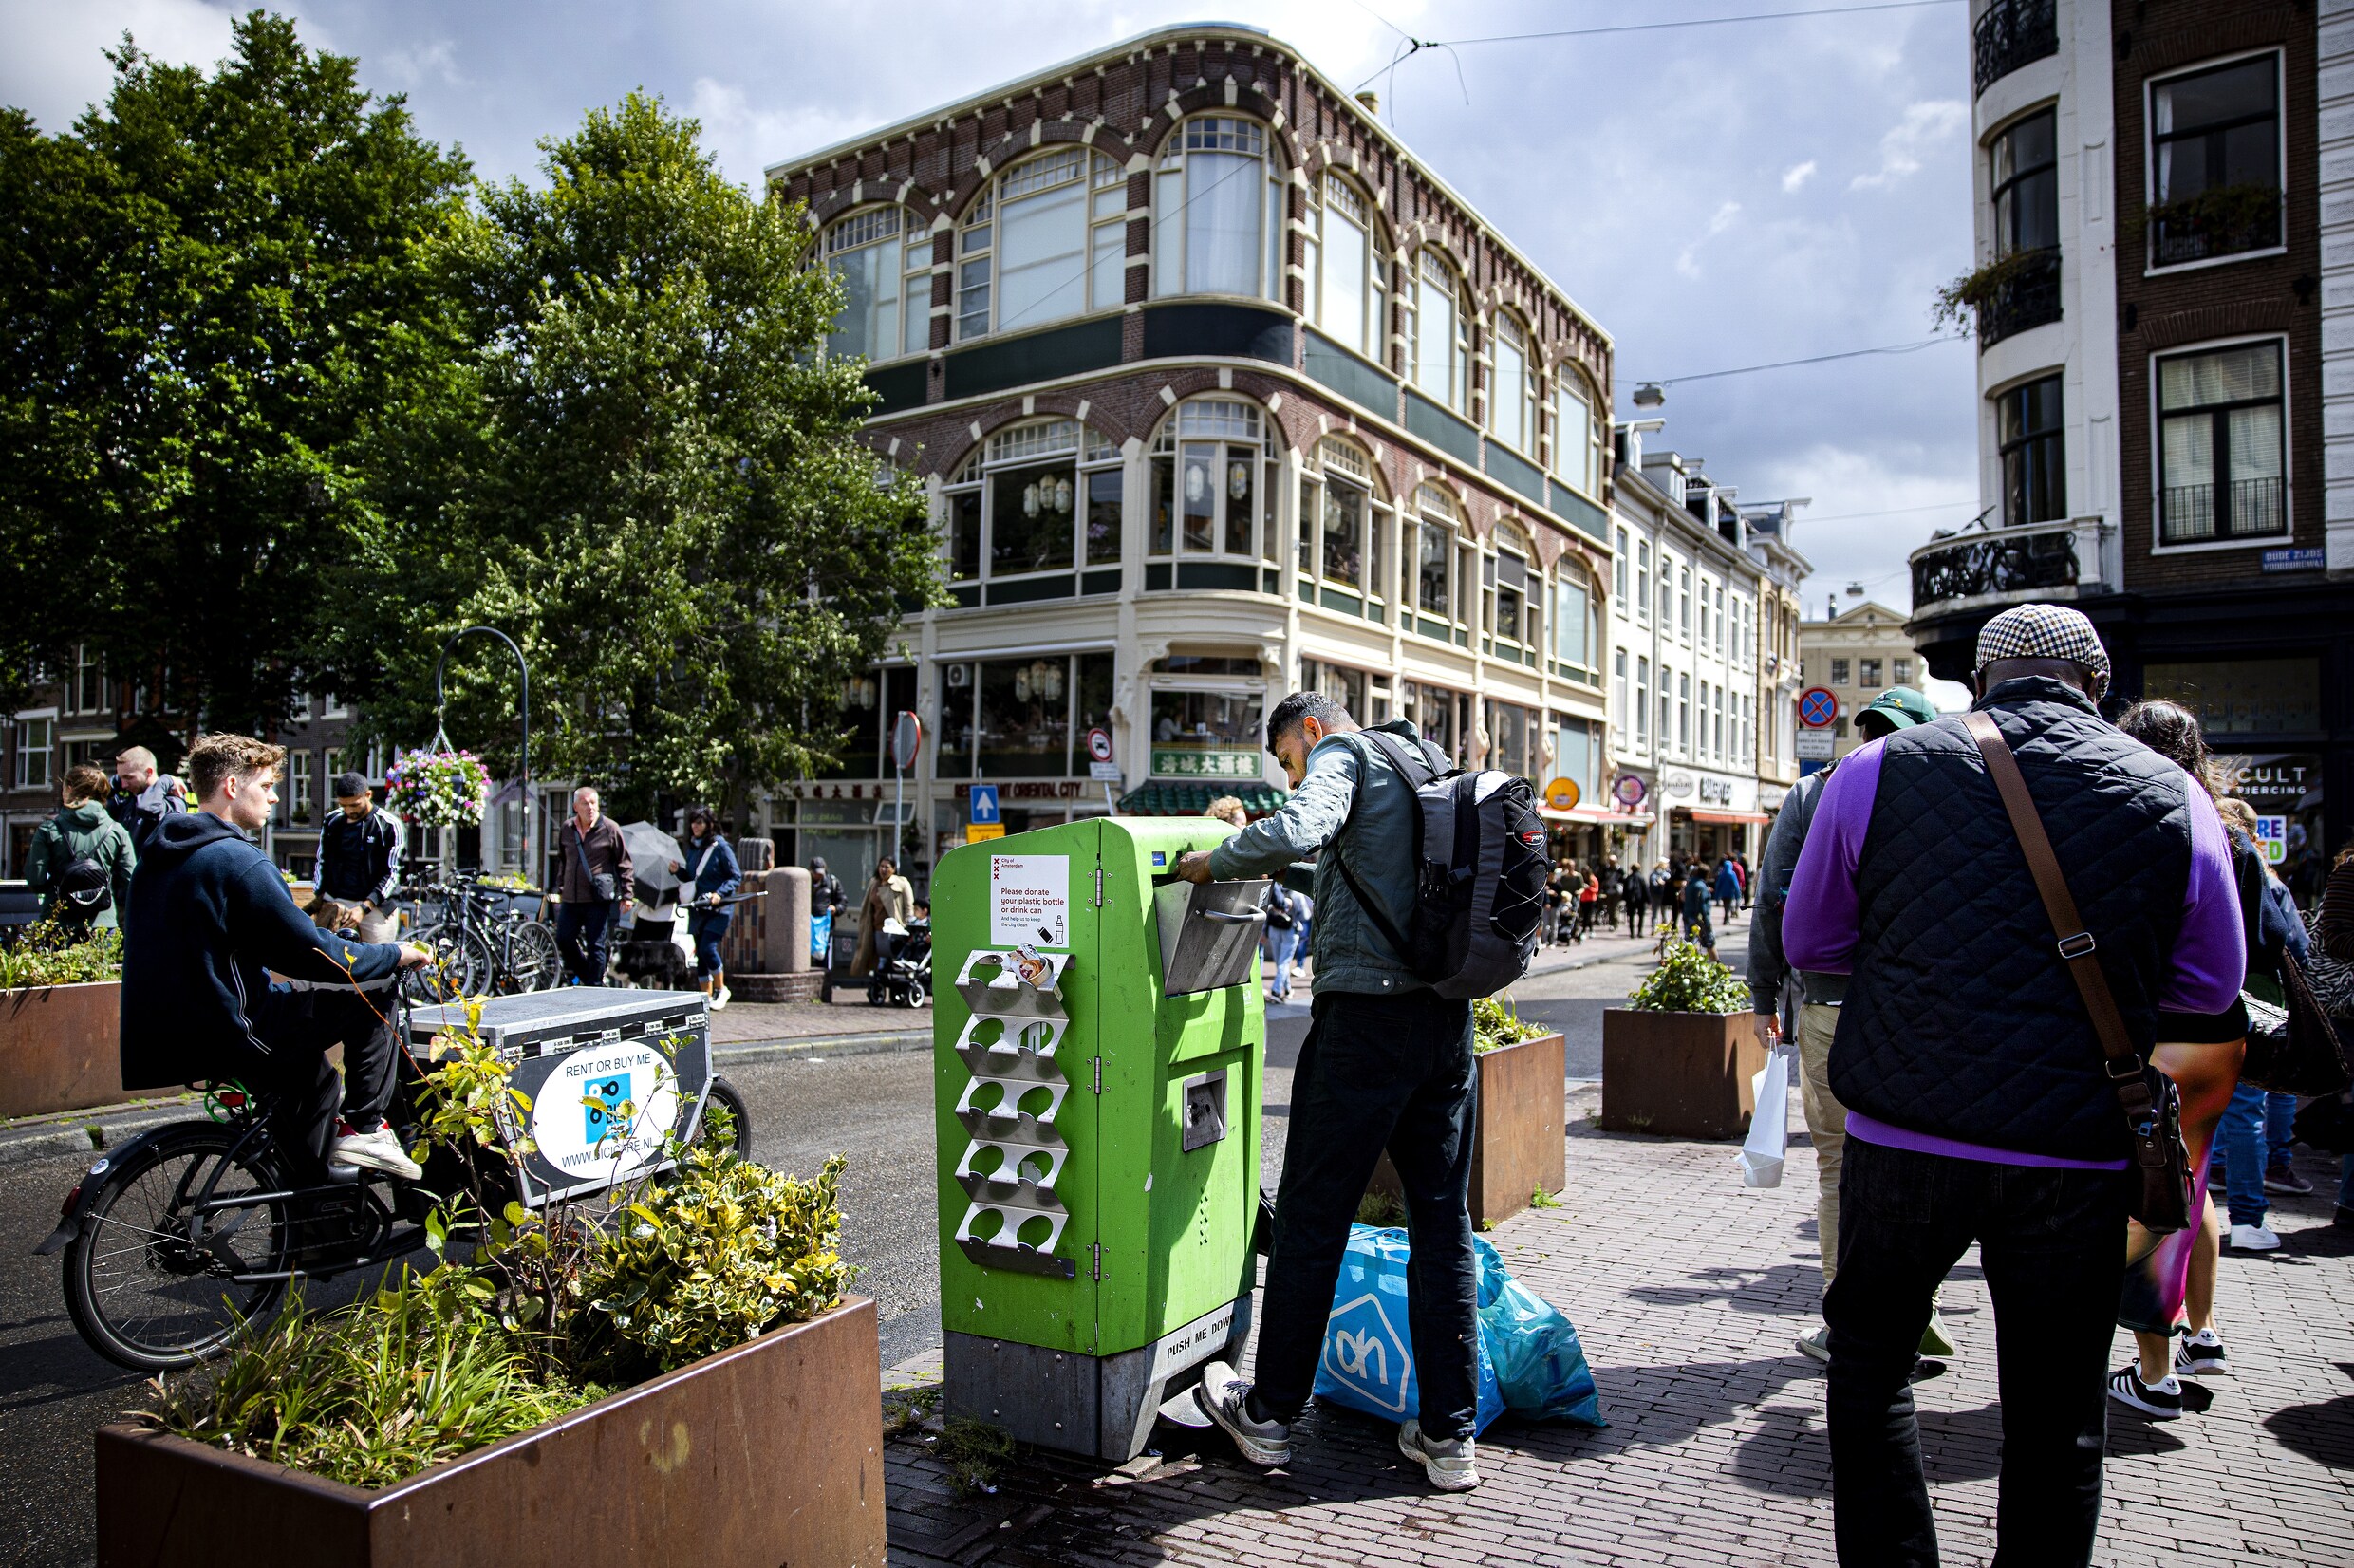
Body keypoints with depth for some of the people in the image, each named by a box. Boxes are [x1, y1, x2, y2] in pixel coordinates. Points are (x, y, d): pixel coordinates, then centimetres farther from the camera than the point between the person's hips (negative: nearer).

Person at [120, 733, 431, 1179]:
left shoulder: (161, 852, 10)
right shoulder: (238, 860, -20)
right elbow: (311, 955, -19)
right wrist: (396, 954, -5)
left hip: (159, 1037, 10)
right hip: (227, 1037, -10)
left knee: (312, 1074, 31)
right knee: (373, 993, -3)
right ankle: (364, 1129, 2)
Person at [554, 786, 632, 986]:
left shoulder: (609, 828, -5)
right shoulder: (566, 829, 8)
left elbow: (624, 863, -2)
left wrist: (627, 895, -5)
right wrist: (560, 888, 23)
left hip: (598, 899, -5)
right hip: (571, 898, 5)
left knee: (595, 946, -1)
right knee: (563, 939, 7)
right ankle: (584, 973, 30)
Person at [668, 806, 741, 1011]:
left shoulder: (721, 847, -8)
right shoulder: (692, 847, 11)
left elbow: (736, 877, -8)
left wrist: (720, 894, -21)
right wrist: (678, 870, 1)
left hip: (718, 909, -7)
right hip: (697, 909, 7)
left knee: (708, 948, -17)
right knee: (700, 953, 7)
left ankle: (721, 989, 2)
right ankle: (706, 996, 16)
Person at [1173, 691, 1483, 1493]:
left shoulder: (1343, 754, -3)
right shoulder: (1434, 766, 21)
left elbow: (1296, 832, -24)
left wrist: (1212, 861, -9)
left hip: (1369, 1010, -8)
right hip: (1449, 1014, 8)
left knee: (1311, 1216, 4)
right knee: (1444, 1222, 10)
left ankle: (1269, 1415, 17)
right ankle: (1449, 1434, 15)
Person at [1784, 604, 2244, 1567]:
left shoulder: (1877, 771, -4)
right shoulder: (2175, 798, -1)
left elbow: (1809, 943, 5)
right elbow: (2210, 986, 10)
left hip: (1905, 1136, -1)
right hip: (2078, 1160, 1)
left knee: (1870, 1357, 19)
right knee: (2057, 1415, 15)